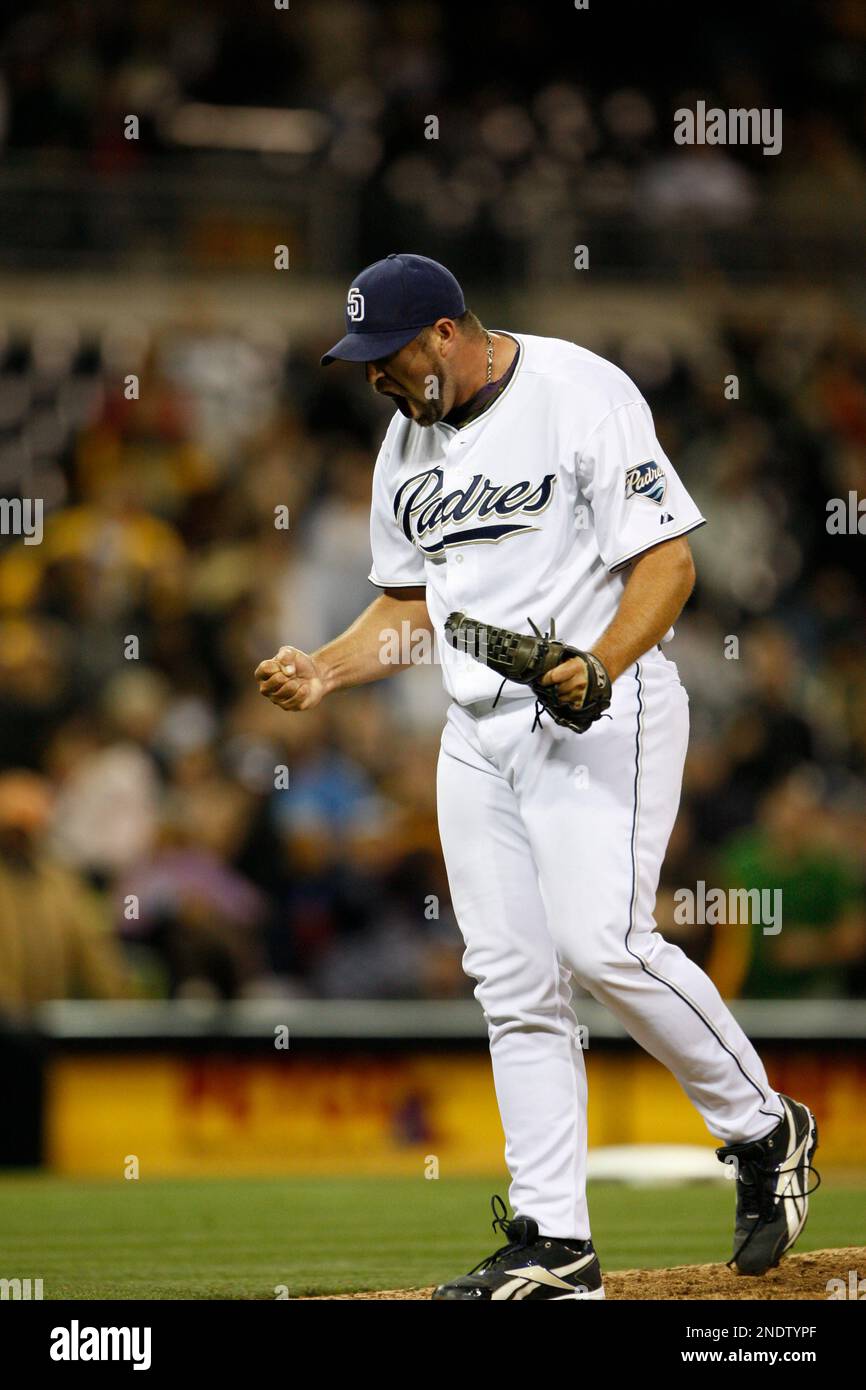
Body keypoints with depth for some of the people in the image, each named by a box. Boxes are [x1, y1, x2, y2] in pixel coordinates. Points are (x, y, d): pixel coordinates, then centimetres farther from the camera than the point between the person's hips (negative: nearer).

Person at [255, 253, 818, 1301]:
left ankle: (762, 1133, 0)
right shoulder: (406, 441, 14)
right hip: (476, 733, 8)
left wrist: (601, 664, -29)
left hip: (604, 712, -7)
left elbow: (668, 560, -14)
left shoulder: (581, 393, -10)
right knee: (512, 980, 2)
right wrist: (321, 672, 4)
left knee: (602, 943, -21)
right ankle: (552, 1245, 4)